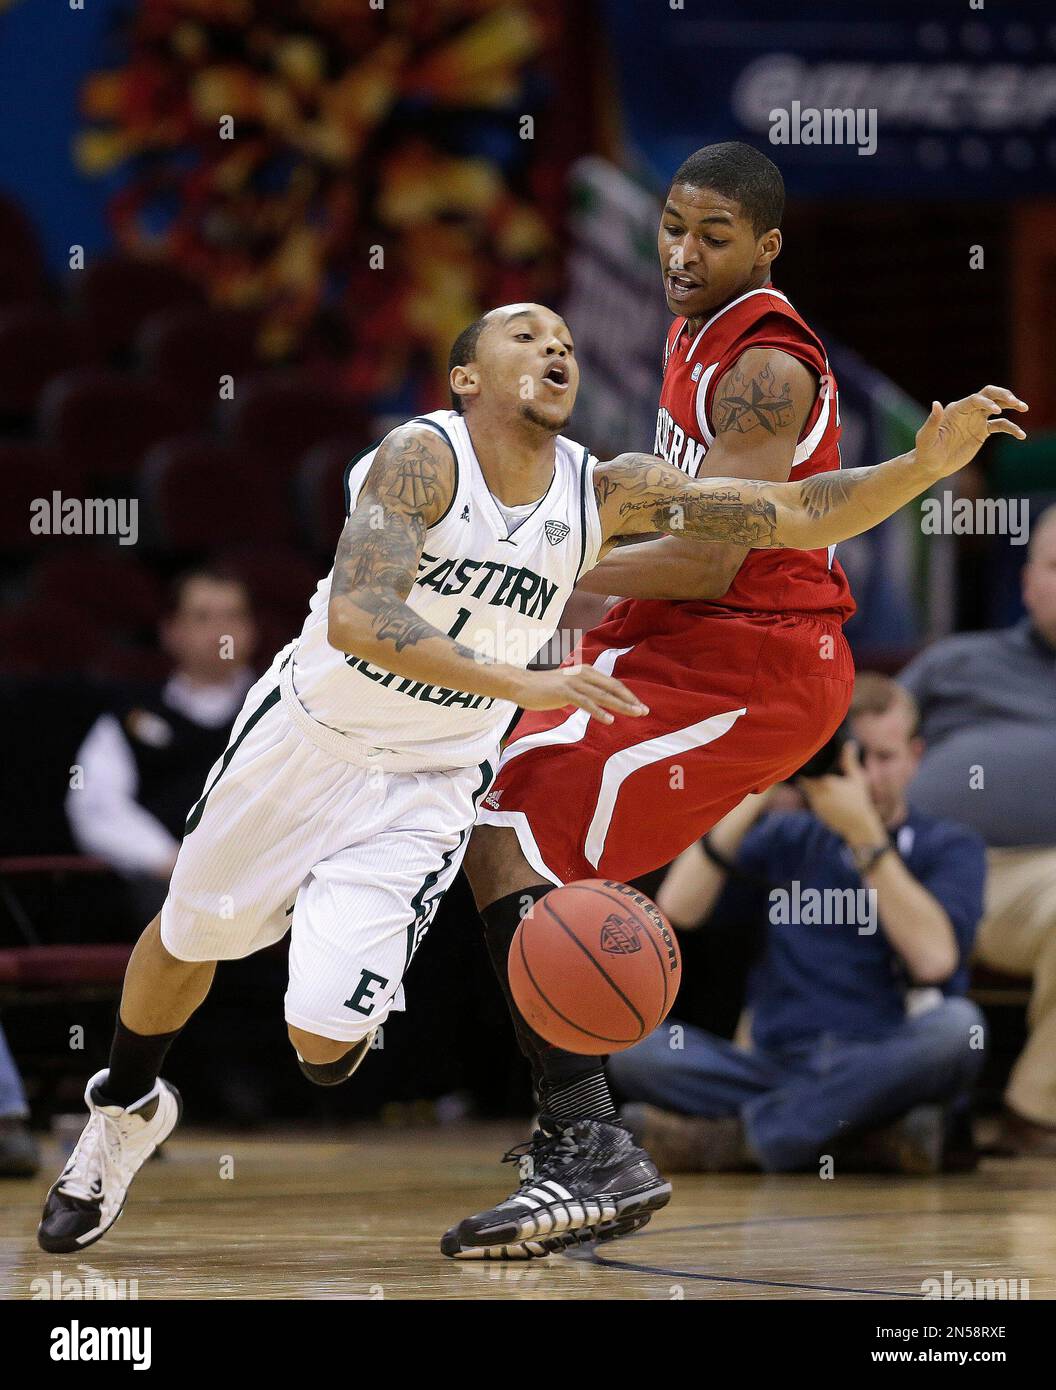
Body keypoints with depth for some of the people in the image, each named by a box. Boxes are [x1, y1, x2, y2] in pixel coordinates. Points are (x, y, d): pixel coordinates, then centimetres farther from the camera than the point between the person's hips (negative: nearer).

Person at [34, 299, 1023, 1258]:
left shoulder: (607, 493, -11)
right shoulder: (422, 458, -23)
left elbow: (805, 516, -13)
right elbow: (355, 617, -37)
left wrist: (926, 465, -30)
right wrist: (521, 685, -47)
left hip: (427, 785, 0)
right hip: (307, 735, 0)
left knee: (325, 1042, -17)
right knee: (188, 938, 20)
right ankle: (124, 1111, 49)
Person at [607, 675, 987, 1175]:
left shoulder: (949, 848, 8)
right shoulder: (790, 838, 16)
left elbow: (934, 957, -13)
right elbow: (676, 909, 0)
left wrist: (864, 833, -14)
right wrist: (757, 793, -5)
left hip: (889, 1072, -2)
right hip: (781, 1066, 2)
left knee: (957, 1024, -35)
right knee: (636, 1048, -21)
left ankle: (732, 1133, -28)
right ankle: (869, 1139, -29)